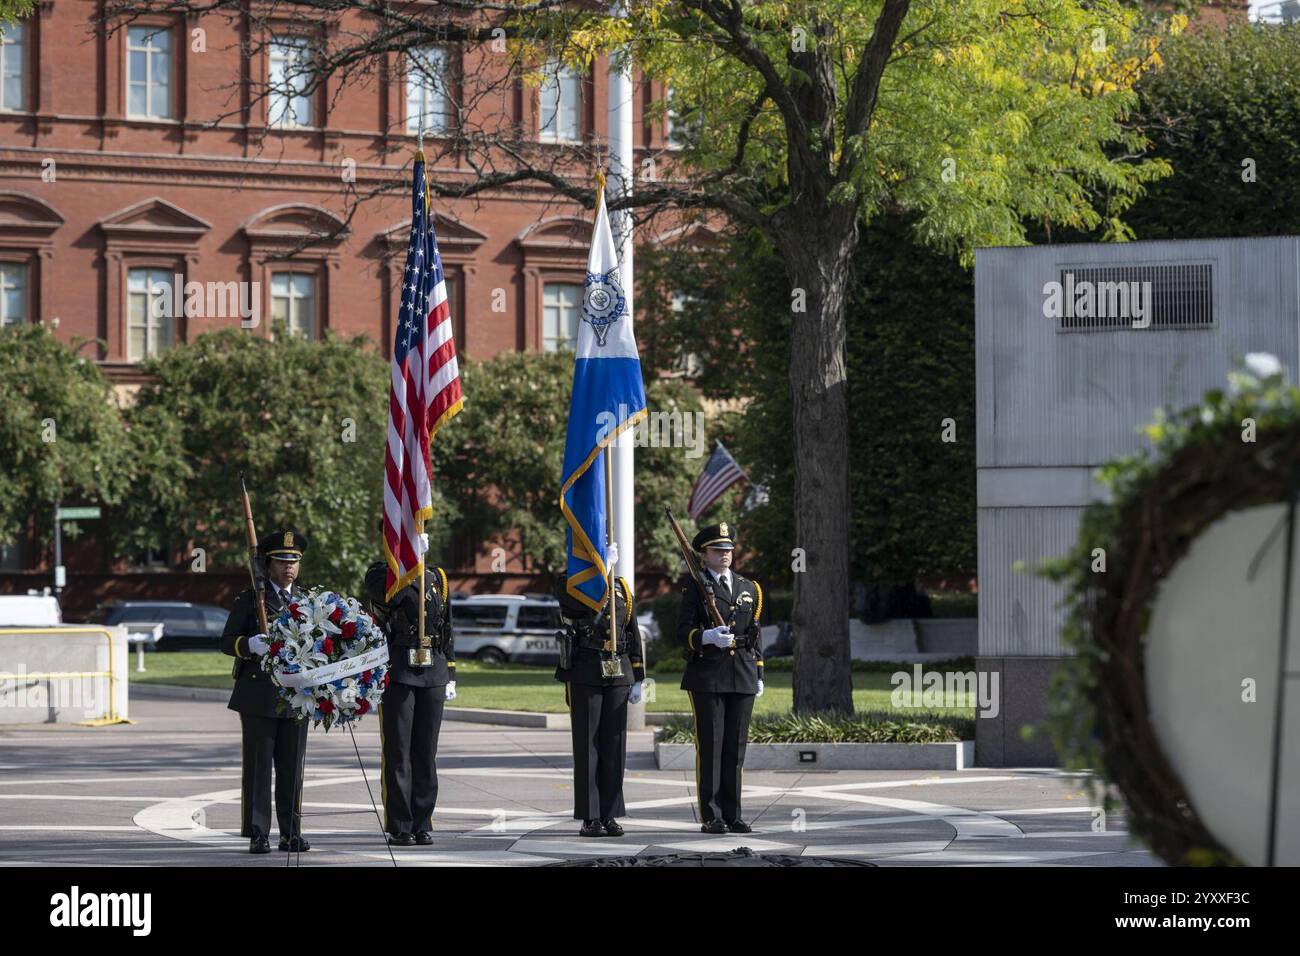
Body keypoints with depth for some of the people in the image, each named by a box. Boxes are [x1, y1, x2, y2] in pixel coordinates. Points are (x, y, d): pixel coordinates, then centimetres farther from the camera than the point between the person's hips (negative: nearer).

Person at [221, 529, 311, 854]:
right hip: (258, 695, -3)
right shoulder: (250, 598, 3)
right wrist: (251, 645, -20)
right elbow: (227, 641, -1)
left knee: (292, 767, 4)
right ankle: (258, 834, 0)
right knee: (258, 766, -2)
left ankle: (291, 833, 8)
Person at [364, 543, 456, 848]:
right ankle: (399, 828, 0)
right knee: (397, 752, -3)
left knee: (426, 752, 5)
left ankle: (422, 825, 10)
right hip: (396, 671, -4)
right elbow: (390, 595, -24)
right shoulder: (378, 574, 1)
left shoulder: (436, 578, 15)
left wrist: (450, 676, 14)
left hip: (432, 673, 4)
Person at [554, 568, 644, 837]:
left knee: (614, 745, 4)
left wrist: (638, 680, 9)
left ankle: (609, 815, 9)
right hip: (584, 674, -4)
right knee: (587, 745, -1)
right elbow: (586, 604, -22)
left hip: (618, 674, 4)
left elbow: (634, 636, 14)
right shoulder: (568, 584, 1)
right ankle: (589, 818, 2)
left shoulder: (622, 589, 13)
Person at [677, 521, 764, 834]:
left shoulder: (749, 588, 16)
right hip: (707, 676, -4)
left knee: (736, 747, 5)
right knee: (710, 746, -4)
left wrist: (759, 675, 14)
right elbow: (683, 631, -6)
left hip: (742, 678, 4)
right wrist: (707, 637, -26)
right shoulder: (695, 588, 1)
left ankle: (732, 815, 8)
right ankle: (710, 816, -1)